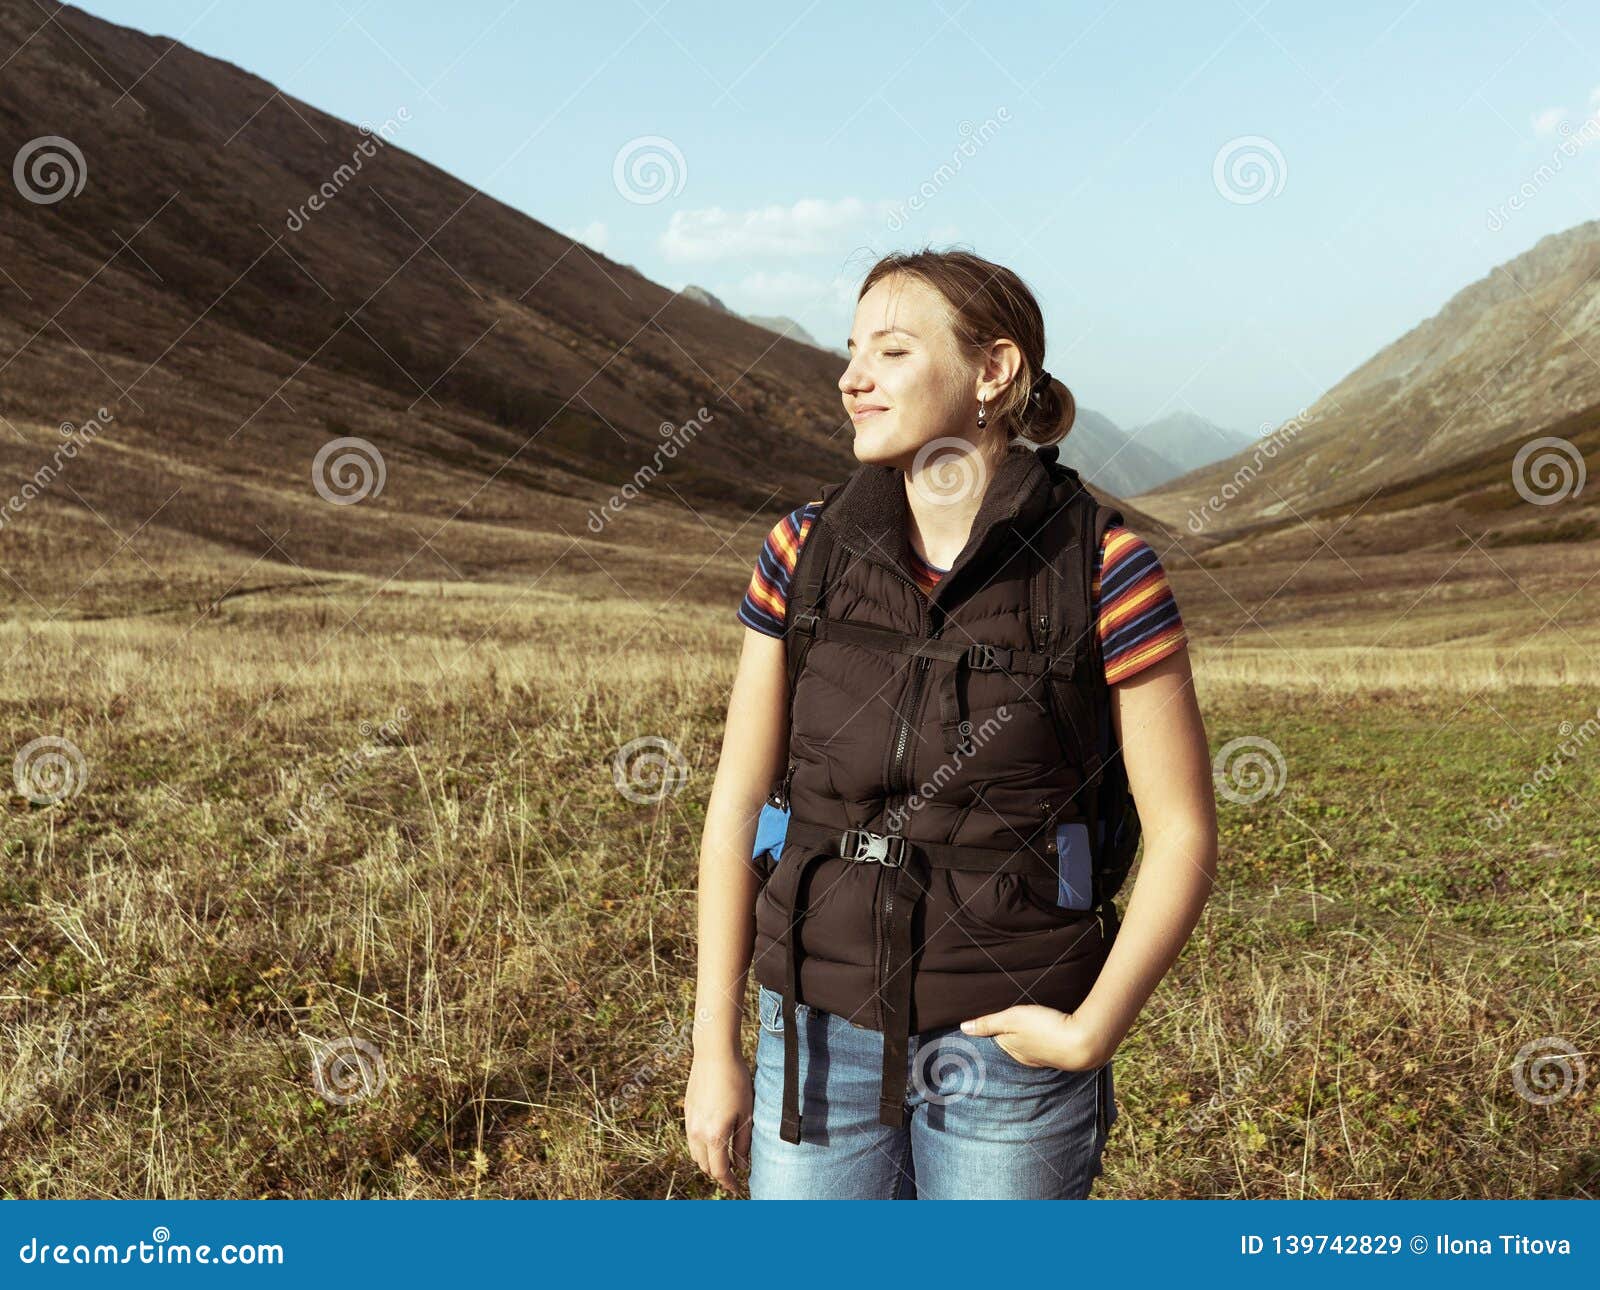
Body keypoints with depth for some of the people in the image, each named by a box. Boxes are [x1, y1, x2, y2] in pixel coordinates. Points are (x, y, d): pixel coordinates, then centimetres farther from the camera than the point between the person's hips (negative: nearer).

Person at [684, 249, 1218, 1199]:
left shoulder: (1104, 570, -12)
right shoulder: (806, 553, -4)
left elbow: (1185, 833, -8)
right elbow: (738, 805, 0)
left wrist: (1092, 1033, -16)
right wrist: (716, 1049, 0)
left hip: (1010, 1043, -2)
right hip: (826, 1029, 3)